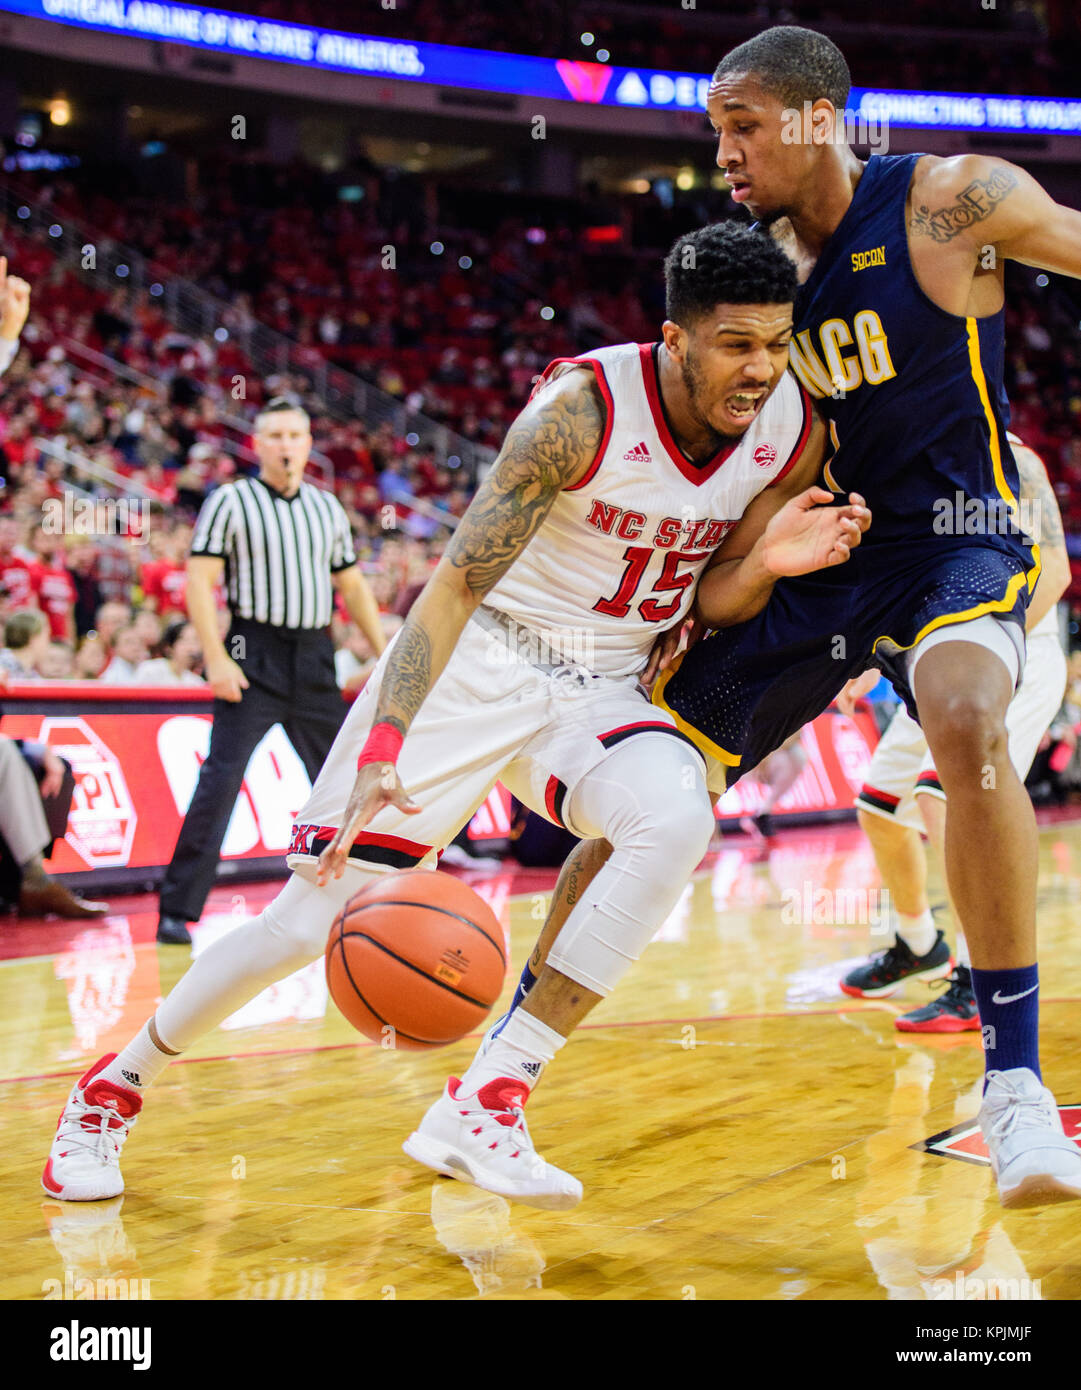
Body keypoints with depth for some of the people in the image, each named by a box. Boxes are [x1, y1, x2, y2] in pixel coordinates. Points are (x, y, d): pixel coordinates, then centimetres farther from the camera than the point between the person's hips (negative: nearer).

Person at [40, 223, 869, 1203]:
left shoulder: (794, 434, -8)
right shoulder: (585, 407, -23)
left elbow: (715, 602, 3)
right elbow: (457, 581, -25)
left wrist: (767, 562, -21)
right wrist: (383, 746, -35)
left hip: (603, 685, 4)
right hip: (478, 655, -4)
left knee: (679, 822, -30)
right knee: (309, 920, -6)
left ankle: (487, 1104, -20)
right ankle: (114, 1087, 20)